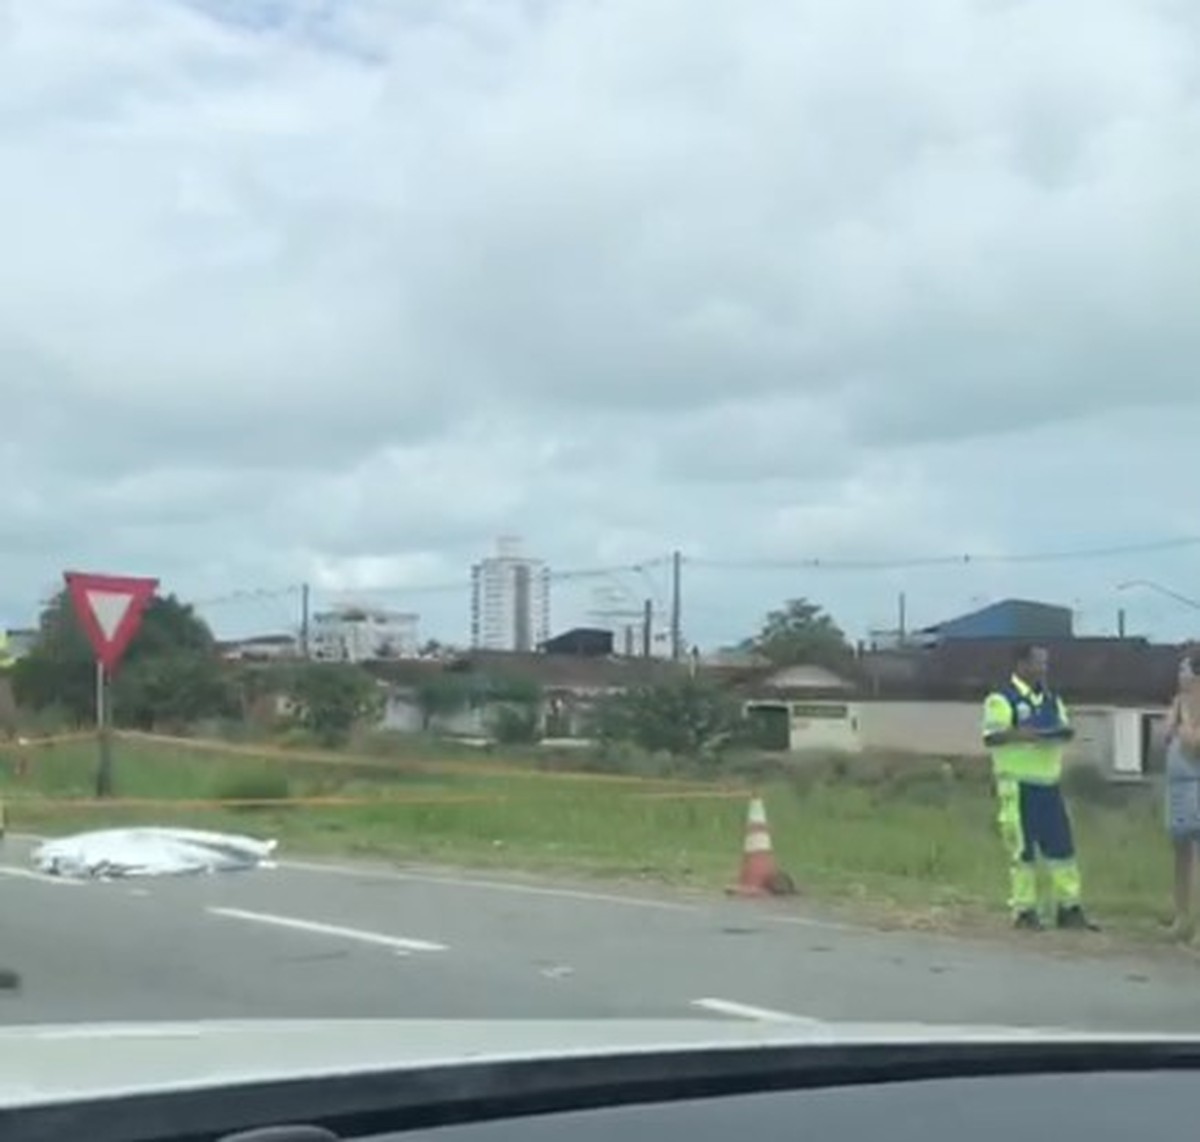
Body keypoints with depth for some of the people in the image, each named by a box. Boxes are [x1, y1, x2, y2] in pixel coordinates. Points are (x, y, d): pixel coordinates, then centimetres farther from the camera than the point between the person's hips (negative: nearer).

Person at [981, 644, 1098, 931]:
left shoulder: (1052, 699, 15)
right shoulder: (1001, 699, -7)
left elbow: (1064, 729, 18)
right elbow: (990, 737, -13)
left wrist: (1064, 733, -5)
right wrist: (1020, 734, -27)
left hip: (1049, 783, 6)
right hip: (1017, 785, -6)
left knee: (1061, 845, 6)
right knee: (1022, 849, 0)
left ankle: (1069, 907, 14)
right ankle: (1024, 911, 9)